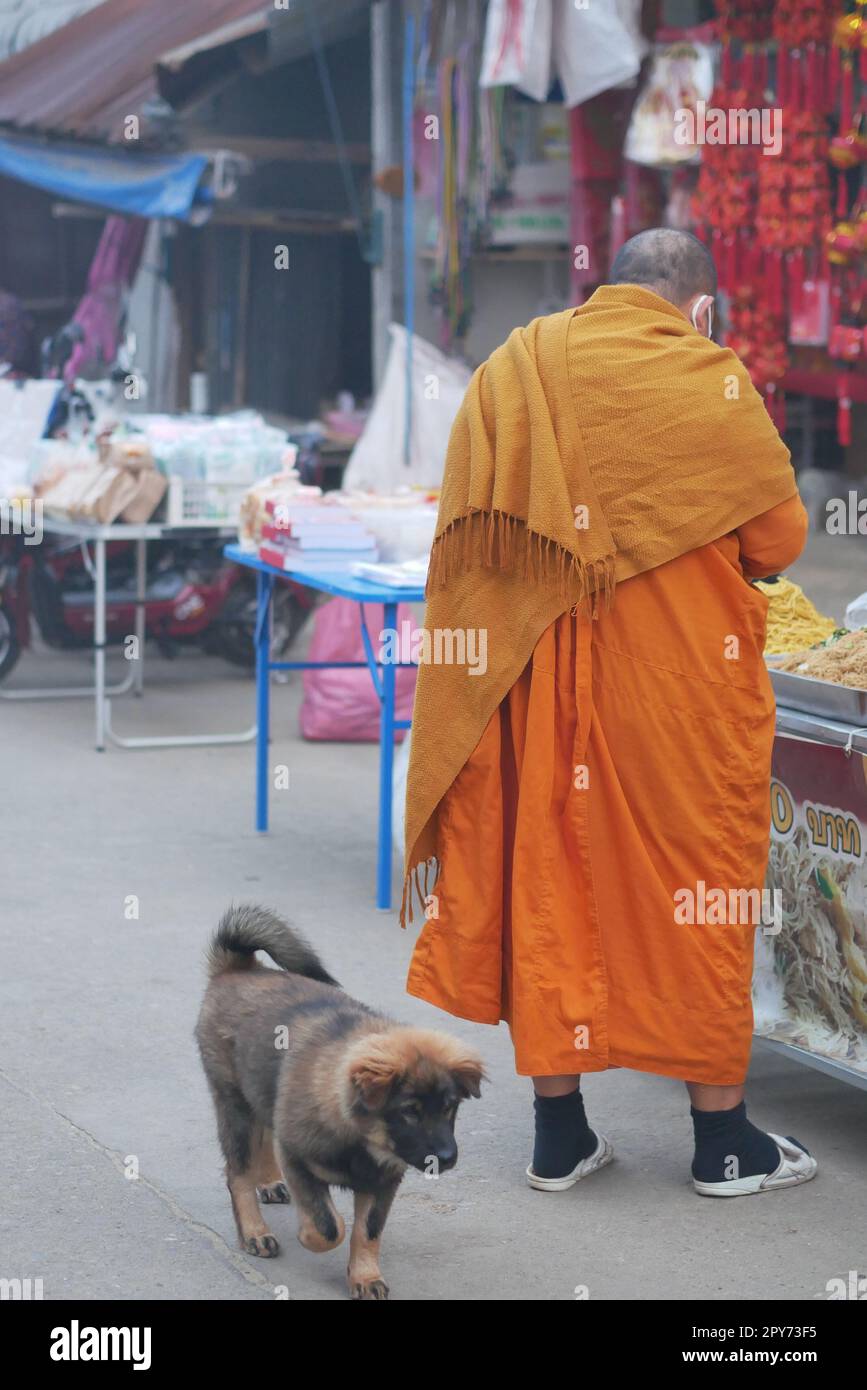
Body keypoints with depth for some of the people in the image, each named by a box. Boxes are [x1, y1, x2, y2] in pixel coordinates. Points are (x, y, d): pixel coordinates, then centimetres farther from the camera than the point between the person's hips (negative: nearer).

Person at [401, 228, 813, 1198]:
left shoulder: (510, 370, 4)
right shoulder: (708, 383, -8)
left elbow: (465, 531, 5)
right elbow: (780, 537, -3)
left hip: (531, 676, 4)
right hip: (677, 681, -4)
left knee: (546, 873, 12)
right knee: (694, 881, 7)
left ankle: (559, 1132, 18)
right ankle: (722, 1135, 17)